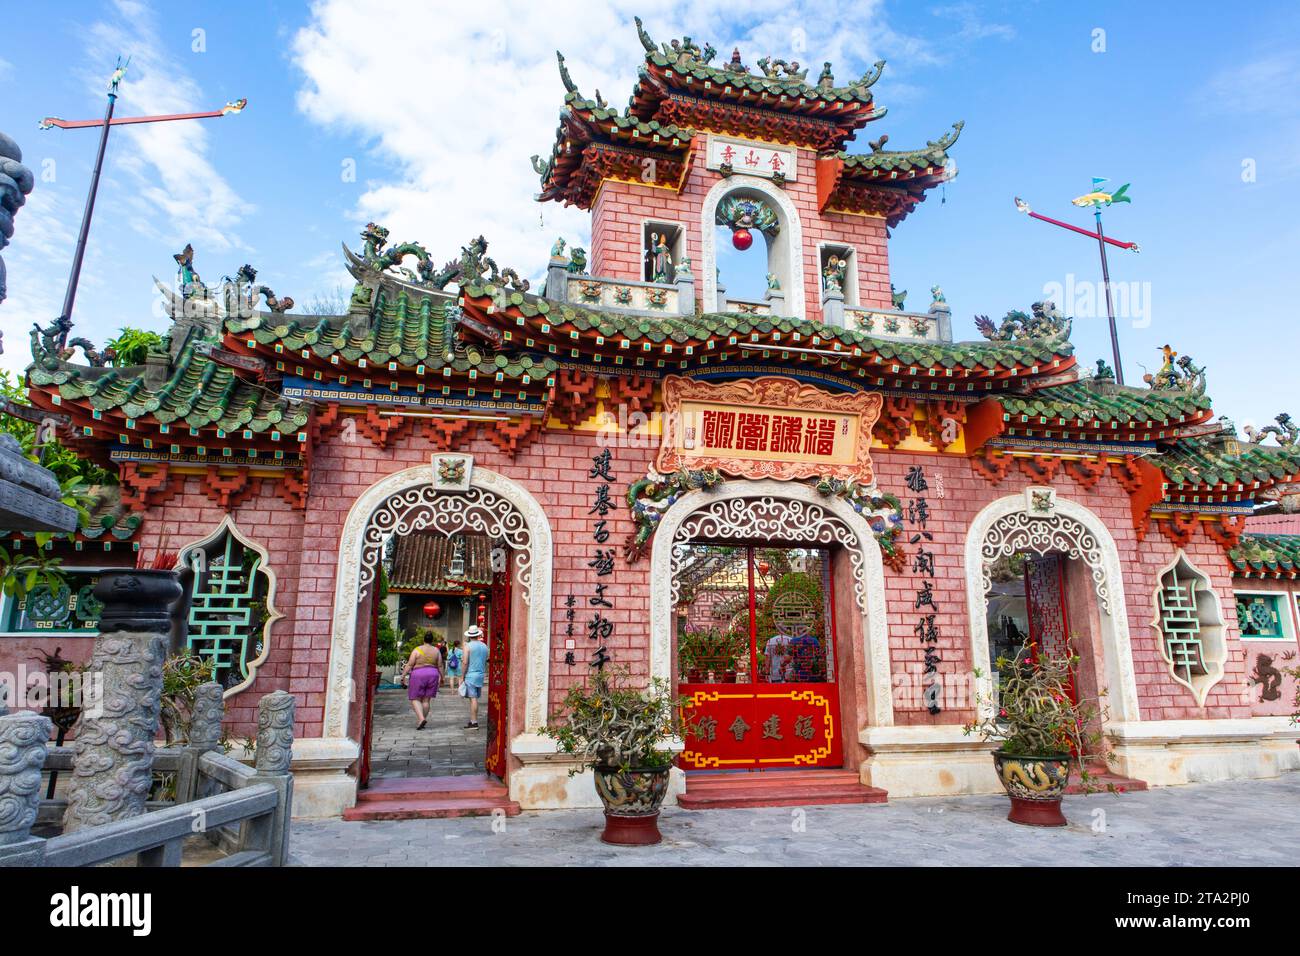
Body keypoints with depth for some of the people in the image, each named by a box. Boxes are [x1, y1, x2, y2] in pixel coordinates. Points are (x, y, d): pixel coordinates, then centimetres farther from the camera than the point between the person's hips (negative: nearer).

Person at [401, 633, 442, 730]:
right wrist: (442, 677, 17)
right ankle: (422, 721, 10)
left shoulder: (417, 650, -6)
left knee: (415, 699, 2)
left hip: (418, 675, -3)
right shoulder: (436, 651, 3)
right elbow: (440, 666, 5)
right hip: (432, 675, 3)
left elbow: (409, 665, -9)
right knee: (426, 700, 9)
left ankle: (421, 718, -16)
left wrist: (403, 675, -3)